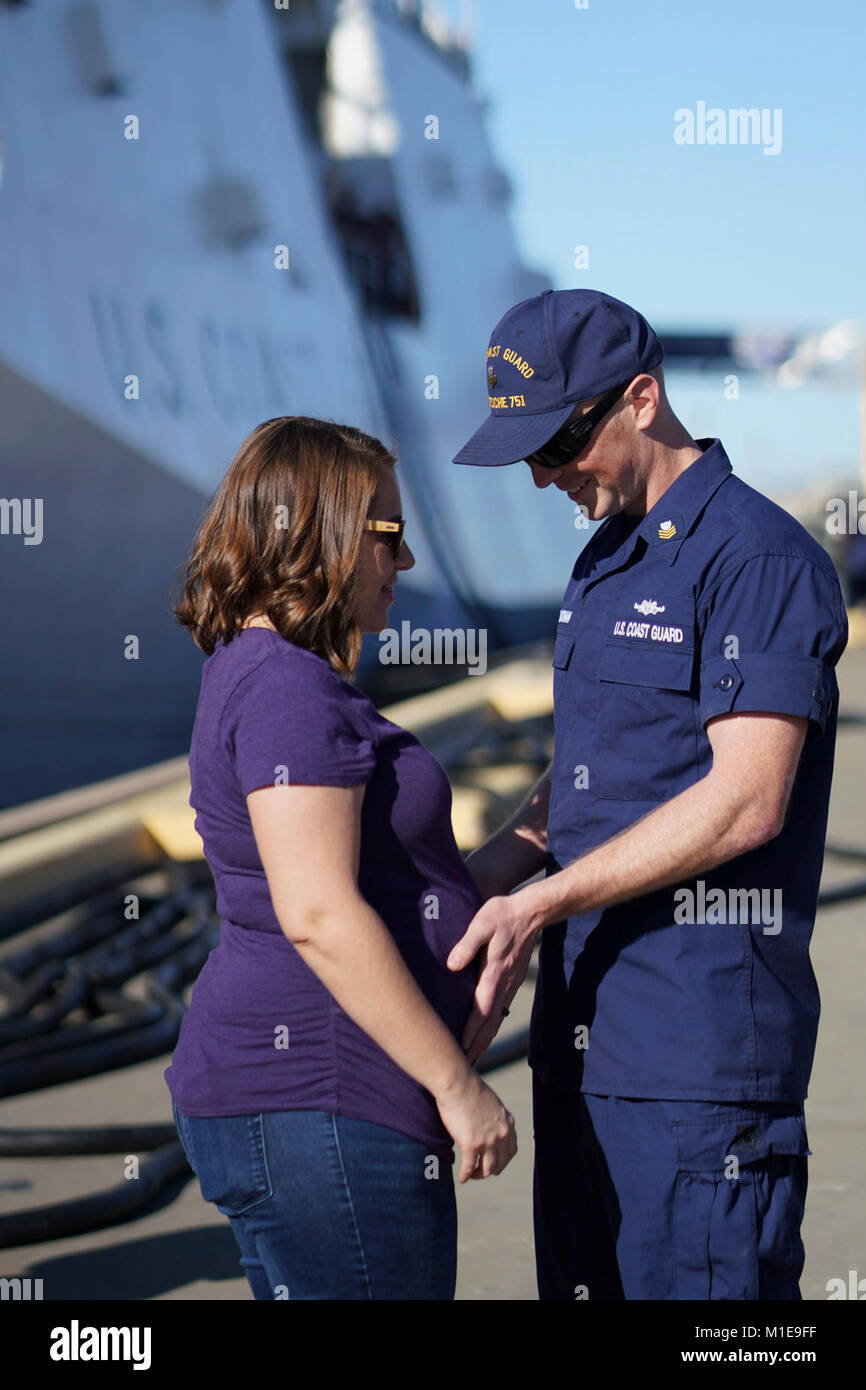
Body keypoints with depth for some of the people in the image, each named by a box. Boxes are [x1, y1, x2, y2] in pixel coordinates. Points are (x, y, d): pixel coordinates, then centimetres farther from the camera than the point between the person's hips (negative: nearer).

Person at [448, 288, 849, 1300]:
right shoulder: (605, 561, 18)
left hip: (705, 1037, -9)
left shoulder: (757, 557, -12)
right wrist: (475, 883, 7)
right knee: (585, 1283, 13)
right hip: (585, 1028, 9)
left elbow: (746, 802, -20)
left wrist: (537, 906, -20)